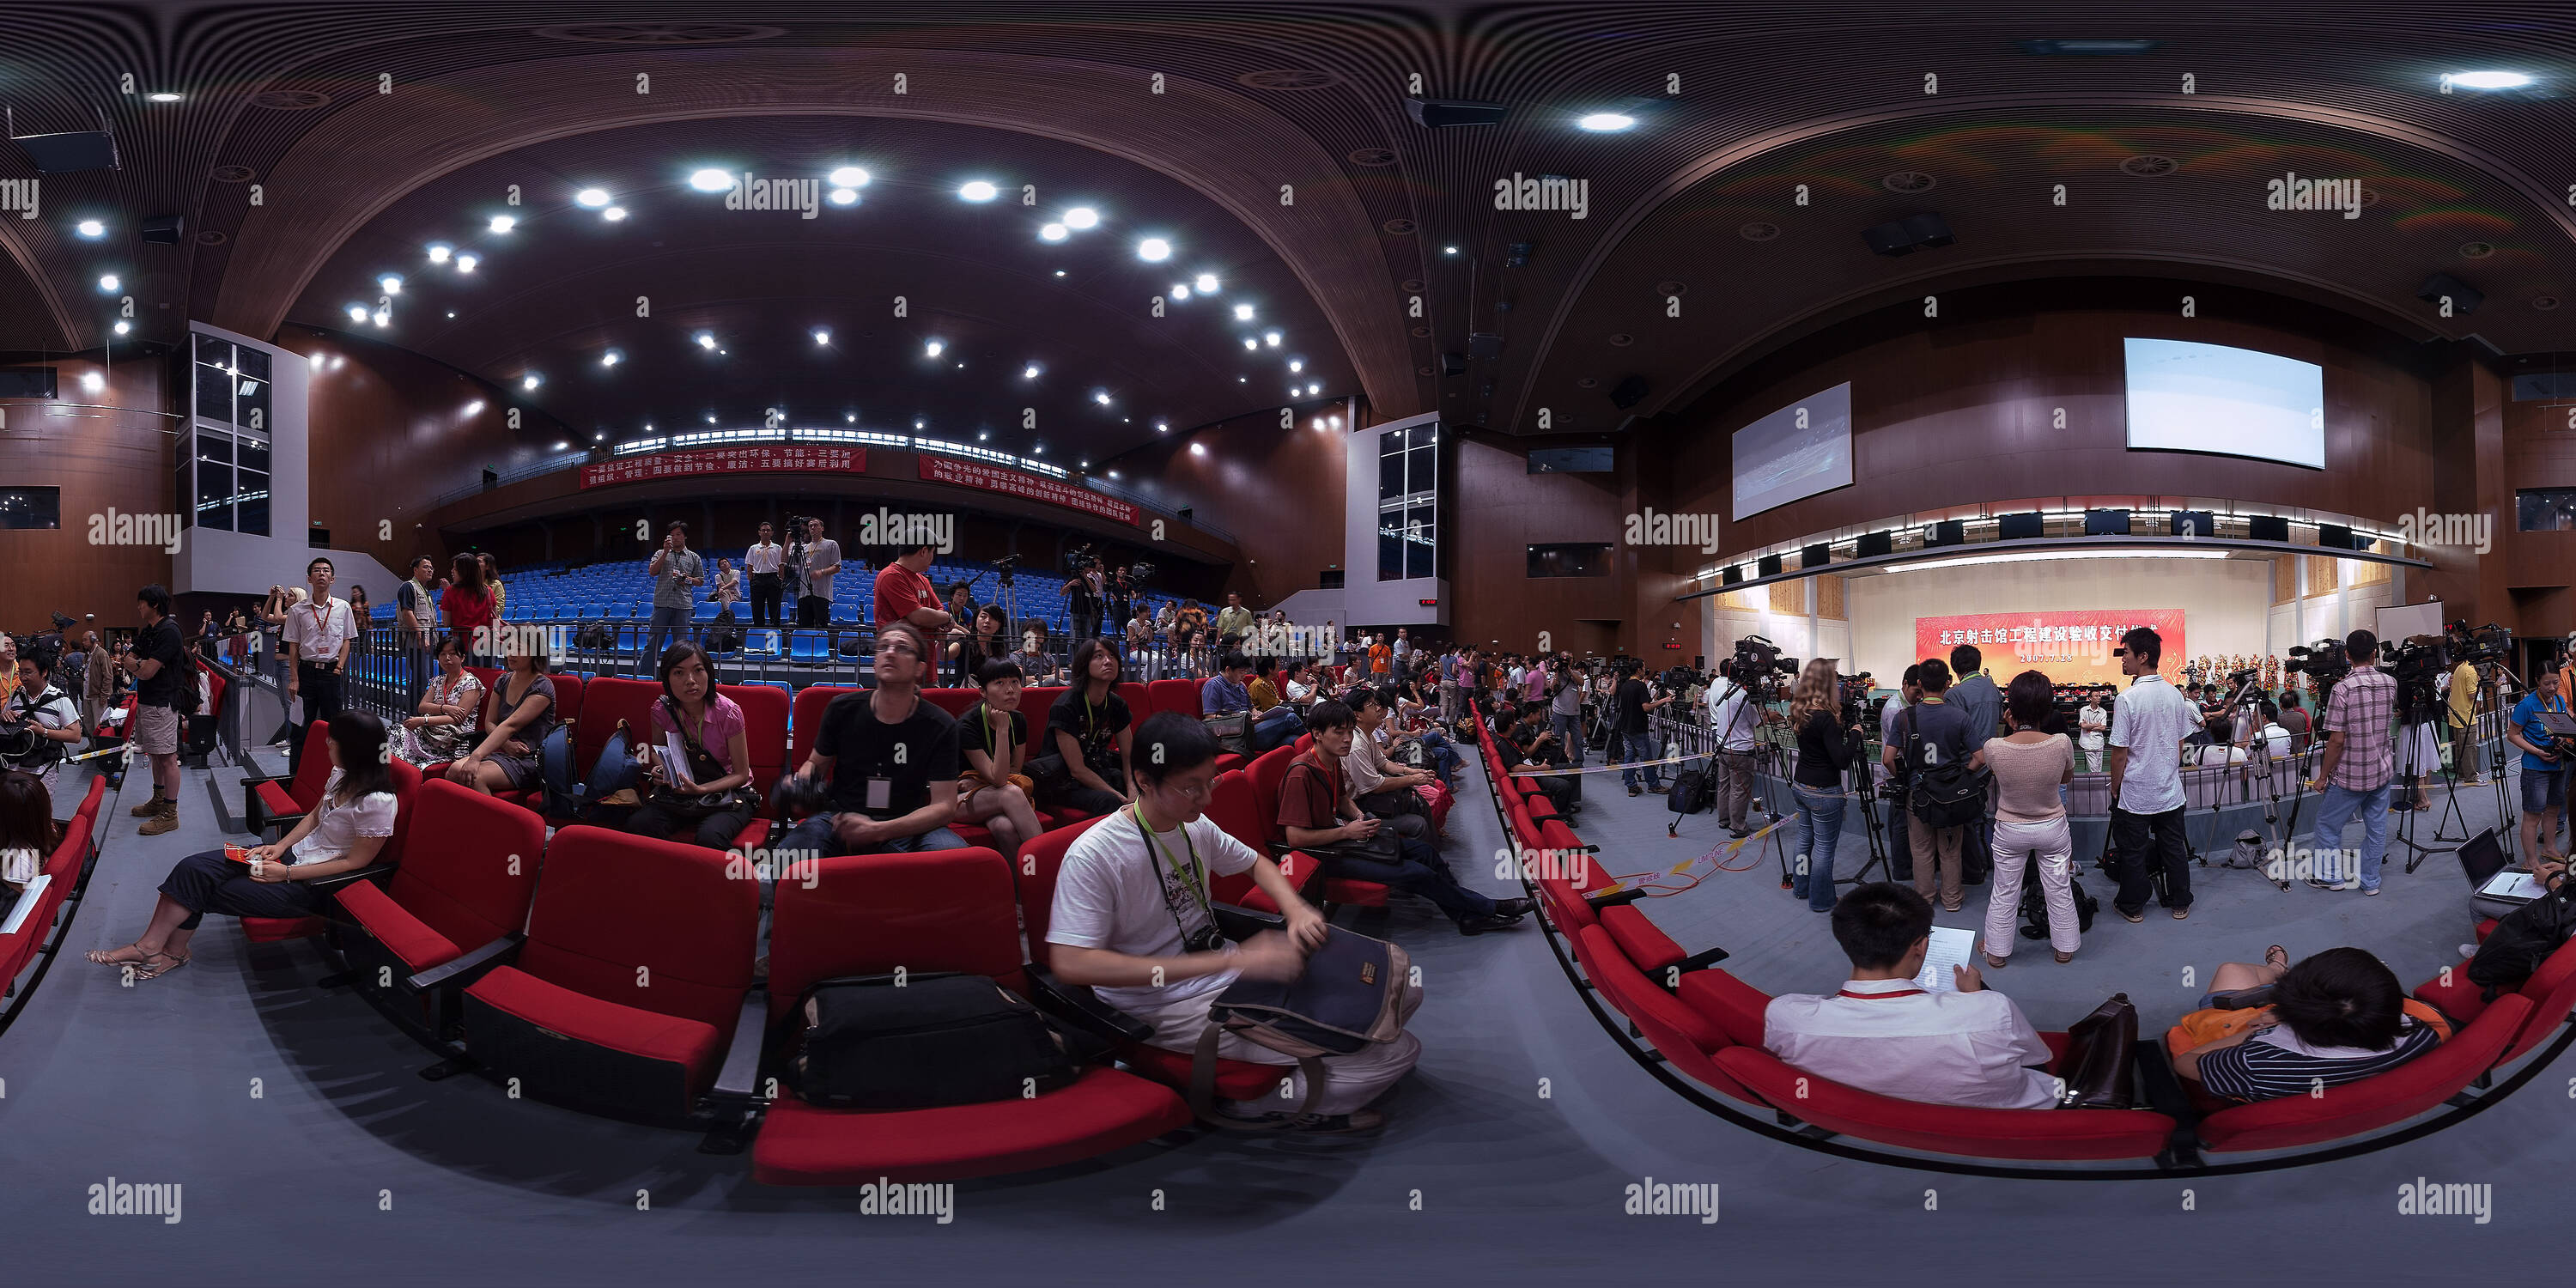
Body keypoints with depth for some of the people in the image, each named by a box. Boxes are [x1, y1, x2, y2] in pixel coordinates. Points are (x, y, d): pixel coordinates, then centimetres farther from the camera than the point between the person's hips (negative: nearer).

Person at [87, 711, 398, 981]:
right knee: (194, 869, -7)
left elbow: (355, 862, -21)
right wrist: (280, 847, 1)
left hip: (314, 884, -8)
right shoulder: (342, 775, 2)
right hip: (296, 853, 8)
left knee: (208, 891, -6)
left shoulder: (377, 802, -26)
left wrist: (286, 874, -17)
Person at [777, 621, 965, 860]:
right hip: (841, 819, 1)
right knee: (789, 852, -33)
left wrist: (878, 830, -22)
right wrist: (803, 778, -10)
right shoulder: (843, 709, 2)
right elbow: (817, 763, 18)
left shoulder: (939, 726, -5)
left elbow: (944, 806, -9)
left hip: (908, 828, 0)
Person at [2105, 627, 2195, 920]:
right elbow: (2180, 743, 9)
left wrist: (2115, 787, -3)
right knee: (2173, 847, 15)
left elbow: (2119, 752, -16)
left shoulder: (2127, 700, -20)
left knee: (2133, 852, 8)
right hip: (2170, 791, 6)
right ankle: (2180, 904, 25)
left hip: (2135, 794, -6)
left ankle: (2132, 906, 19)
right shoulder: (2174, 694, -1)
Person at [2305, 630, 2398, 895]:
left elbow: (2337, 739, -19)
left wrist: (2322, 777, -9)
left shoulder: (2343, 688, -19)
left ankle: (2331, 877, 19)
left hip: (2350, 775, -5)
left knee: (2328, 824, 11)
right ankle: (2370, 881, 20)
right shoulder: (2390, 683, -1)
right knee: (2376, 827, 14)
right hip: (2383, 770, 5)